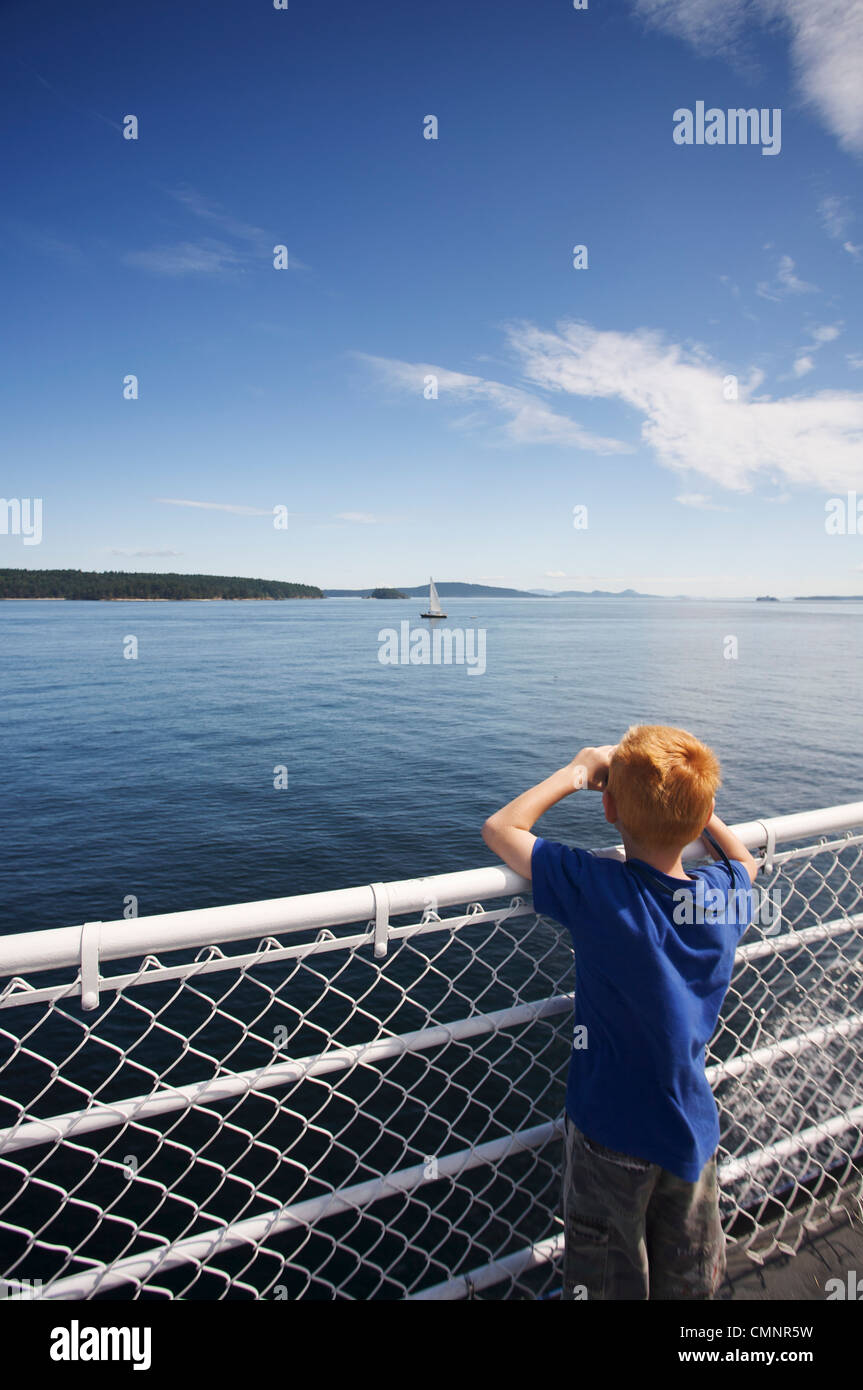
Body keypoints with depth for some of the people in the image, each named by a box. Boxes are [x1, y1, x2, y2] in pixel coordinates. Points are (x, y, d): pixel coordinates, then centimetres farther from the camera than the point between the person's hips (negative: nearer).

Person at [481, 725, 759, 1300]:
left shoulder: (598, 890, -29)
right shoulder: (726, 893, -14)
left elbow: (500, 827, -17)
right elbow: (744, 859, 13)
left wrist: (580, 771, -10)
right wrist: (688, 799, 5)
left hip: (612, 1133, -4)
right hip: (694, 1132, 4)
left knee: (611, 1283, 21)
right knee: (689, 1284, 27)